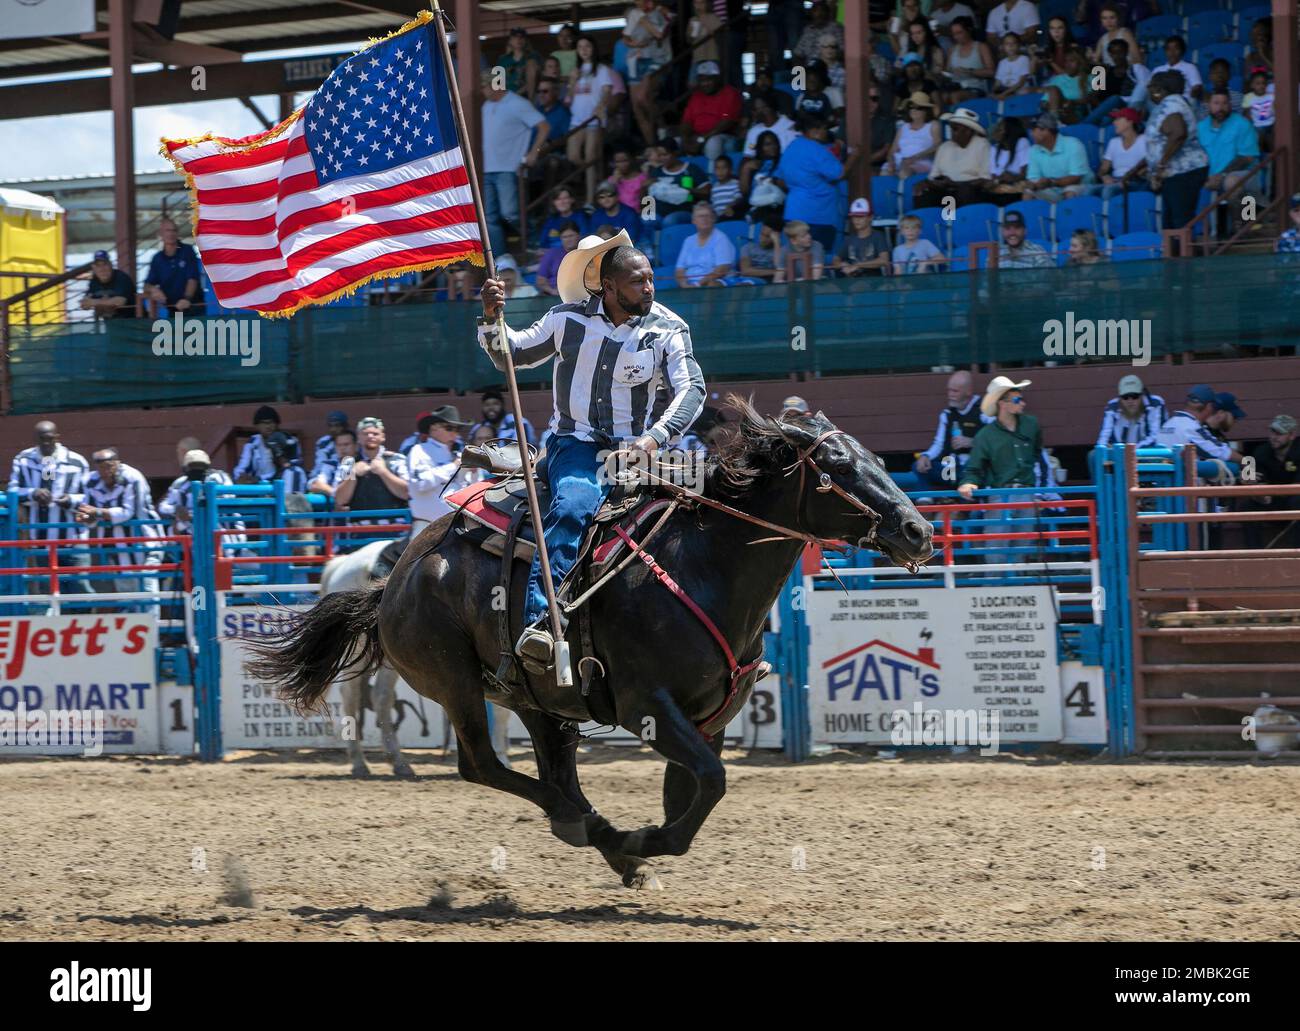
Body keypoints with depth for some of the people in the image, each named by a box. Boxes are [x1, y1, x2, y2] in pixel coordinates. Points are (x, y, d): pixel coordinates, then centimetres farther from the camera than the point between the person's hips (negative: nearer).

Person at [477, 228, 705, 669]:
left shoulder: (668, 330, 1)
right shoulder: (569, 319, 2)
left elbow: (691, 389, -11)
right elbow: (510, 355, 15)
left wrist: (655, 437, -29)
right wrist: (492, 318, -6)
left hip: (631, 449, 3)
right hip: (574, 443, -3)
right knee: (574, 505, -33)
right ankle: (539, 622, -47)